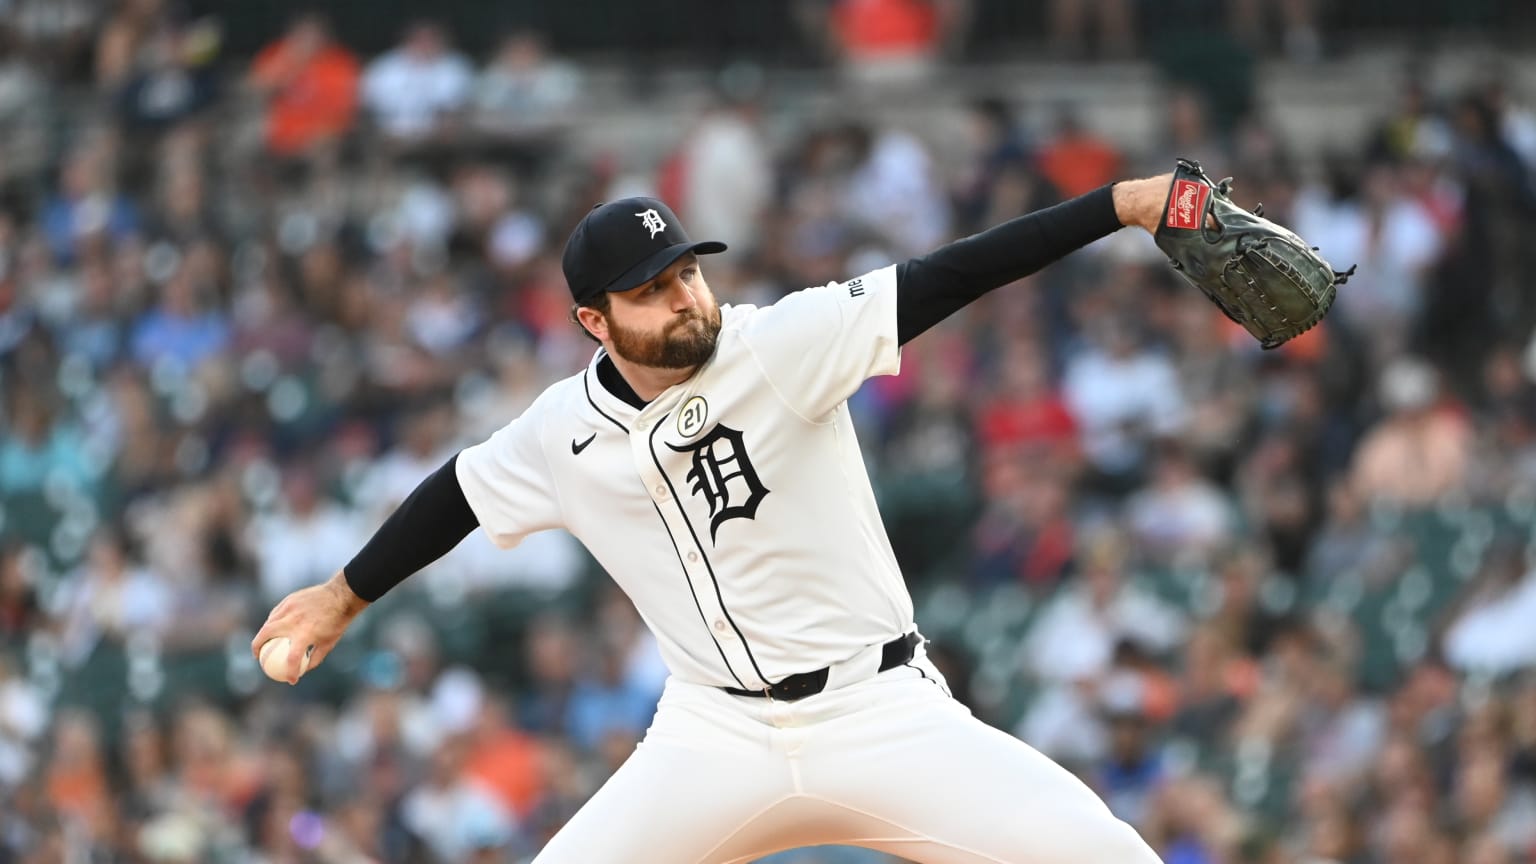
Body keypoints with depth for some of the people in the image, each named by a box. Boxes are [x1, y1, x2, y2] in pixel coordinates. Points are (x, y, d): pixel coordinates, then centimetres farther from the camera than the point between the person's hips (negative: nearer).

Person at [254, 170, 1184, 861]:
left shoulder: (782, 347, -14)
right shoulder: (567, 431, -2)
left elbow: (944, 279, -24)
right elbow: (462, 490, 18)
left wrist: (1127, 202, -31)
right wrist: (343, 596, 29)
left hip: (883, 716, -3)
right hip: (721, 738, 3)